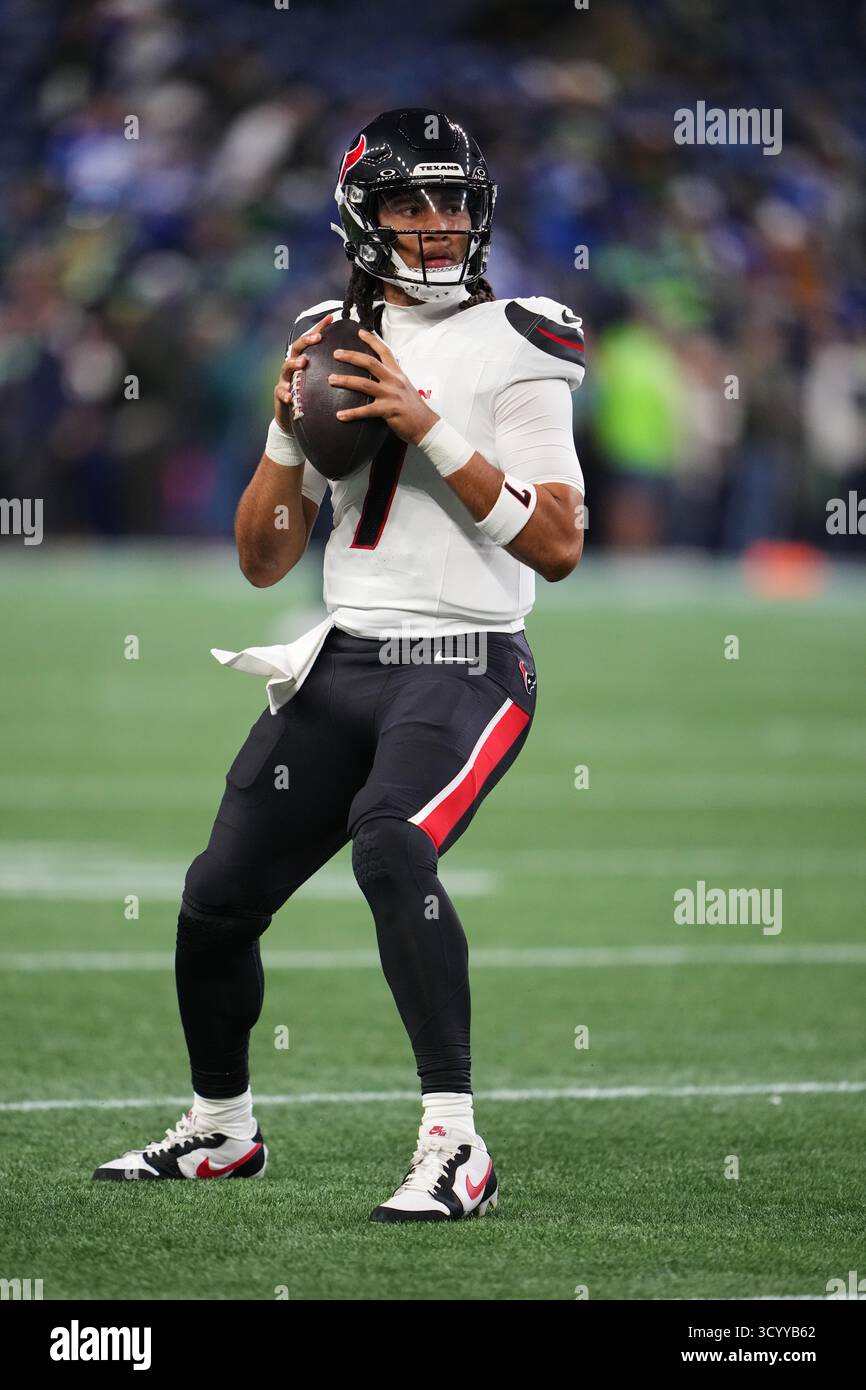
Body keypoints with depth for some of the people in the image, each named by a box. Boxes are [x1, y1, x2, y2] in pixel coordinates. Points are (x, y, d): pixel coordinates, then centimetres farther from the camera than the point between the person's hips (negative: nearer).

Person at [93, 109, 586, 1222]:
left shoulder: (514, 348, -4)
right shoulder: (328, 342, 13)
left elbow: (558, 546, -14)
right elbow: (262, 562, 13)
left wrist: (429, 430, -18)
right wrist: (291, 431, -3)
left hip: (462, 663, -6)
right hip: (341, 663, 6)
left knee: (390, 840, -32)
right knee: (218, 896, 6)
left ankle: (455, 1149, -28)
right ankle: (220, 1128, 32)